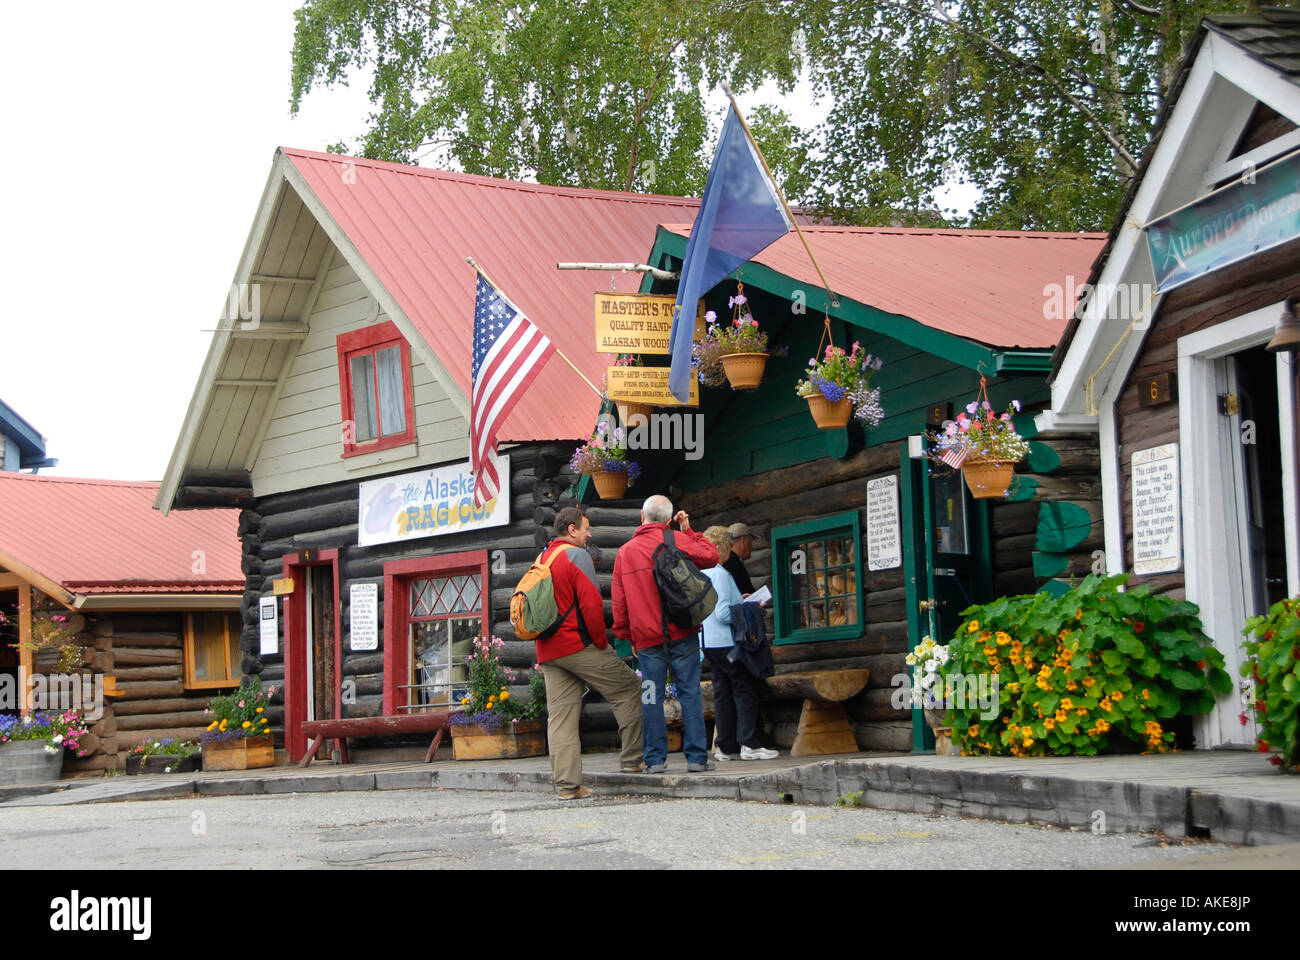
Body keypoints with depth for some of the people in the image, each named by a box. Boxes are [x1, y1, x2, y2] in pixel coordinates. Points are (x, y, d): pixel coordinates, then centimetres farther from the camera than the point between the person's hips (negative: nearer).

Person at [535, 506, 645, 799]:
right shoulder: (576, 555, -7)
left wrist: (543, 655, 19)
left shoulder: (541, 559, 18)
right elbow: (591, 604, -16)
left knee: (560, 715, 5)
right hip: (579, 644, -8)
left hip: (548, 651, 8)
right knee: (628, 690, 5)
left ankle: (566, 784, 2)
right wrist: (602, 643, -5)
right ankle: (632, 759, 4)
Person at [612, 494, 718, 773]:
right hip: (680, 634, -2)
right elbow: (710, 557, 3)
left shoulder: (625, 552, 10)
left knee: (651, 697, 3)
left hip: (646, 636, 2)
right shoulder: (677, 541, 0)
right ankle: (696, 757, -3)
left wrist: (627, 636, 15)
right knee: (689, 692, 0)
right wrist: (688, 530, 12)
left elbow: (619, 601, 10)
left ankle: (655, 758, 0)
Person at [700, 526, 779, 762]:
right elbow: (723, 613, -20)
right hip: (726, 642, -9)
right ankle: (749, 744, -8)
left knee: (723, 693, 10)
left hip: (709, 643, 9)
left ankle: (725, 747, 10)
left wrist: (739, 602, 22)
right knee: (746, 690, -4)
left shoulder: (701, 573, 12)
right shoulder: (720, 574, -15)